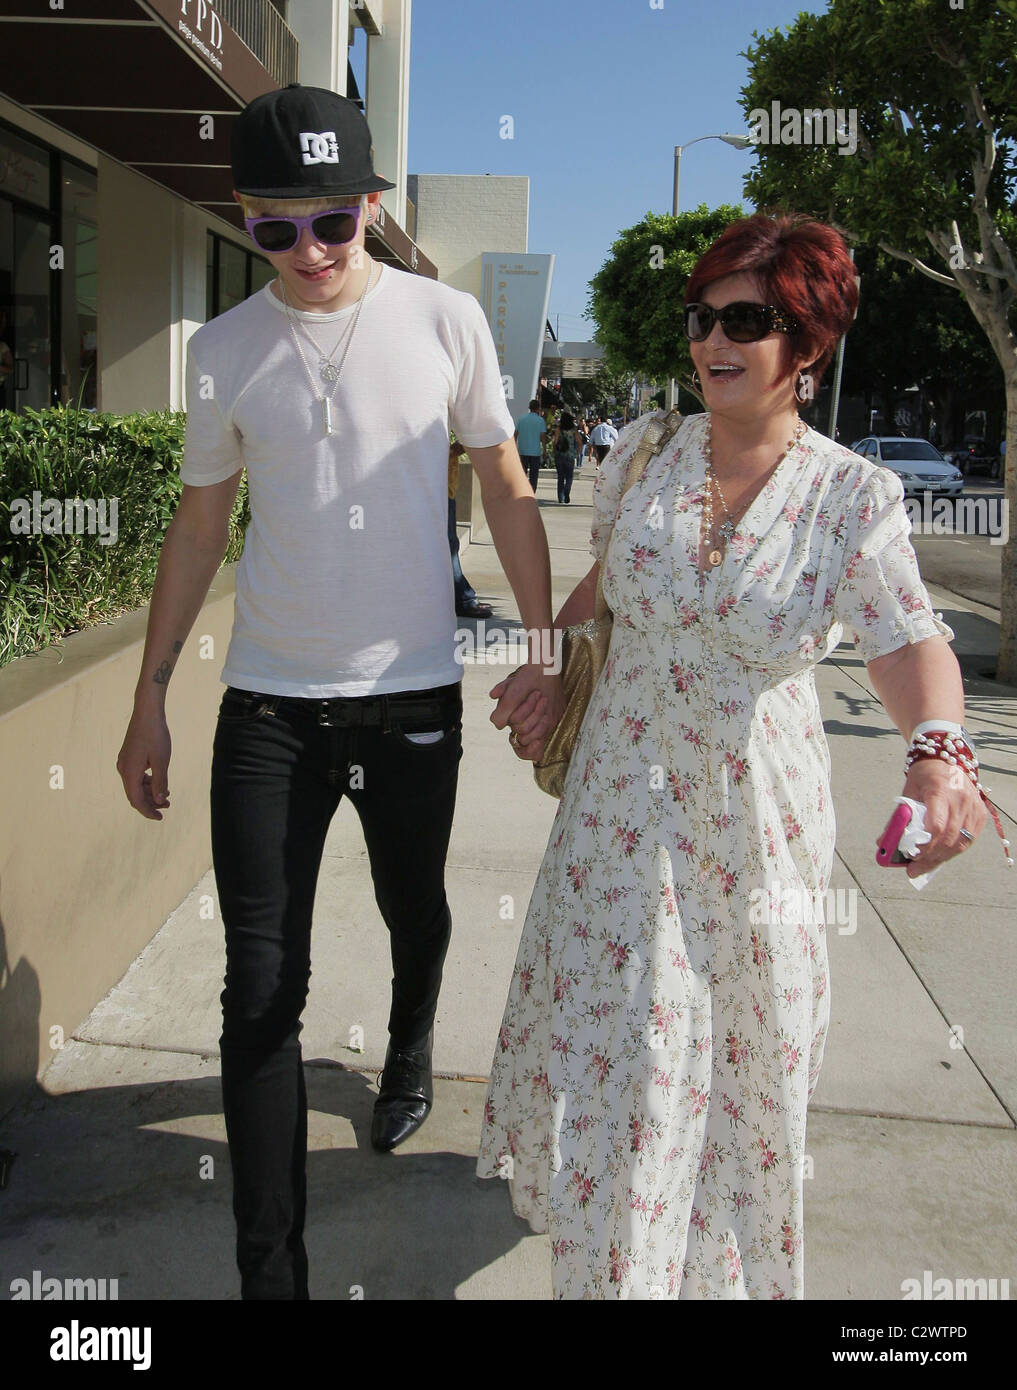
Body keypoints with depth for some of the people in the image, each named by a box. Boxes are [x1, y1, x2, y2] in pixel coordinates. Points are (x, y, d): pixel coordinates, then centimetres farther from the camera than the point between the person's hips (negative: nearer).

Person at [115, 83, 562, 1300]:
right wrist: (151, 695, 8)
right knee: (260, 991, -2)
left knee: (414, 913, 20)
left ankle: (409, 1053, 54)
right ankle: (270, 1269, 9)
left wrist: (546, 648, -1)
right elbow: (200, 524, 8)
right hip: (268, 706, 1)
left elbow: (505, 489, 4)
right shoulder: (223, 349, 1)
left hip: (412, 696, 0)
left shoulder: (445, 320, -3)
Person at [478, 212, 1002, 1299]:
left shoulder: (855, 497, -12)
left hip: (757, 810, -1)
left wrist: (937, 747, -44)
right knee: (614, 1035, 8)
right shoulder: (640, 455, -3)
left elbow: (907, 637, -24)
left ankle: (728, 1257, 45)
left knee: (745, 1043, 15)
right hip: (626, 796, 2)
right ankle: (617, 1260, 36)